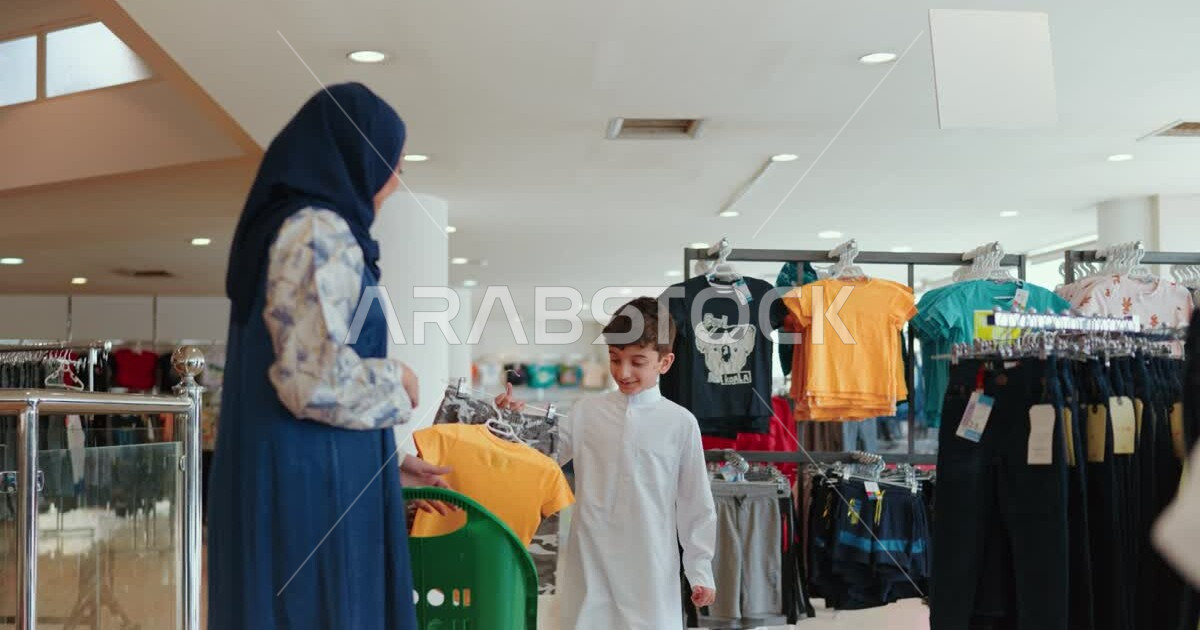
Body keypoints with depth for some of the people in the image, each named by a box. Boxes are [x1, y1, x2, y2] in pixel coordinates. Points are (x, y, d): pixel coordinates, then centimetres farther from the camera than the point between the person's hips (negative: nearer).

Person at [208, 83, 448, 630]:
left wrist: (389, 456, 23)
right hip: (311, 484, -10)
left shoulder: (289, 225, 17)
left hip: (289, 477, 10)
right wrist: (396, 380, -4)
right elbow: (315, 381, -24)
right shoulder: (320, 231, -13)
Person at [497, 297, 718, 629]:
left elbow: (696, 503, 2)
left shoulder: (681, 423, -3)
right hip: (591, 563, 2)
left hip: (651, 569, -2)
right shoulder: (586, 412, 2)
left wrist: (700, 570, 3)